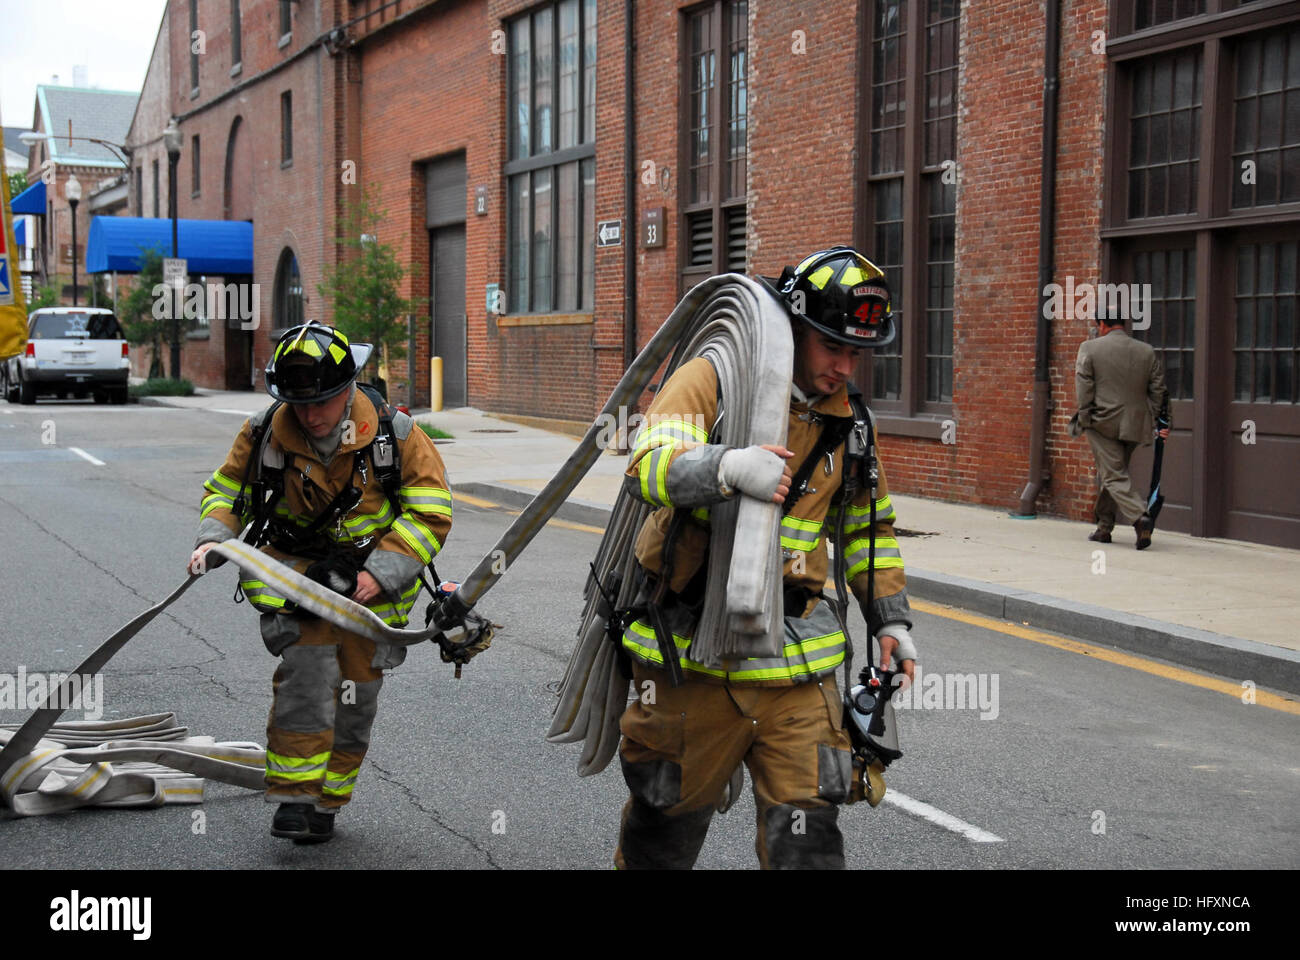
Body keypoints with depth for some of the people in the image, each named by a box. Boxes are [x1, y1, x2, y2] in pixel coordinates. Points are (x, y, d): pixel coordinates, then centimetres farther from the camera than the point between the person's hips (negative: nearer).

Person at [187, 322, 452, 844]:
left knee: (356, 688, 2)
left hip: (371, 573, 0)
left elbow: (431, 512, -9)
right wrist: (213, 540, -12)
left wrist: (381, 574, -18)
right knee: (308, 666, -21)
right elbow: (226, 490, 7)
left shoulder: (395, 433, -15)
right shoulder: (266, 431, -10)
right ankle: (295, 794, -11)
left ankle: (326, 801, 20)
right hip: (296, 562, 0)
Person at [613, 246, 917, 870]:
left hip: (795, 662, 4)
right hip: (692, 651, -3)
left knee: (806, 837, -3)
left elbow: (867, 526, 24)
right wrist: (727, 467, -41)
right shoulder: (710, 381, -8)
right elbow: (648, 468, -23)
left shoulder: (844, 419, 11)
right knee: (666, 828, 13)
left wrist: (891, 619, 20)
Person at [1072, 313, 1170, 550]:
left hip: (1103, 423, -5)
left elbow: (1083, 388, -8)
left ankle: (1140, 517, -26)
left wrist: (1084, 418, -1)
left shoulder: (1089, 348, -5)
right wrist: (1159, 423, 12)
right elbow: (1158, 391, 7)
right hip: (1134, 426, 5)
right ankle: (1104, 528, 23)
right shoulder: (1147, 352, 7)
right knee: (1109, 474, 18)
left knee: (1115, 476, -5)